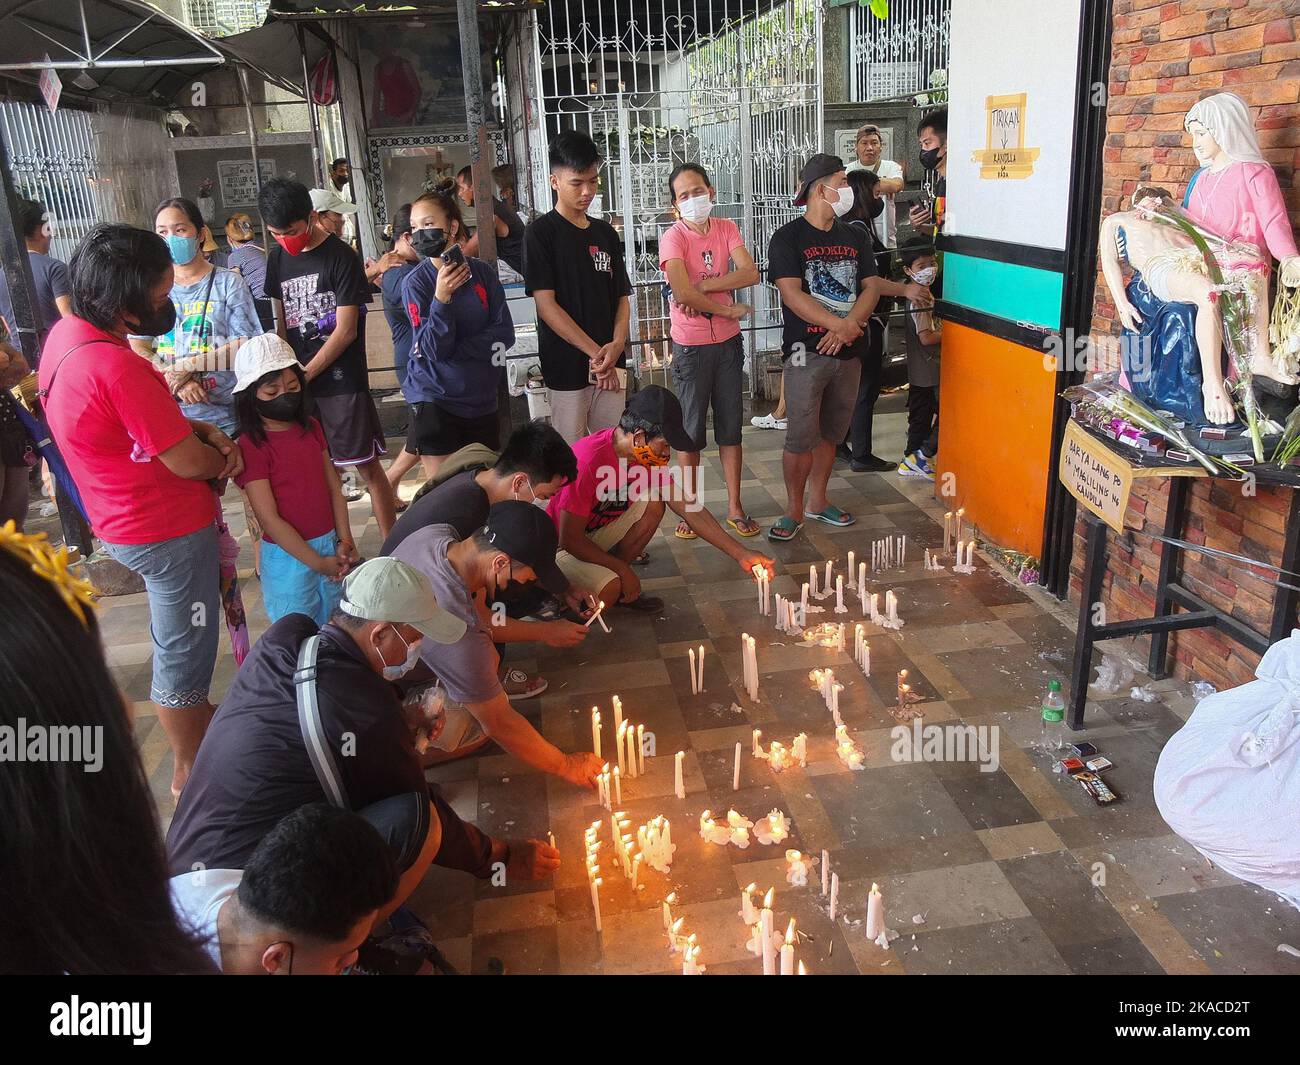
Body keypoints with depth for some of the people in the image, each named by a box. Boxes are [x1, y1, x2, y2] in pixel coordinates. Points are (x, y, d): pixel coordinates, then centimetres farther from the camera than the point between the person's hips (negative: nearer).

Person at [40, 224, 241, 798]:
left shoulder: (68, 332, -2)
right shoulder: (115, 366, -32)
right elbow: (188, 462, -24)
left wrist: (206, 432, -4)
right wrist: (224, 457, -2)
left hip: (126, 518, 9)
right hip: (165, 531, -9)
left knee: (180, 636, 28)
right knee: (184, 648, 9)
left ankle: (197, 719, 49)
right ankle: (192, 770, 28)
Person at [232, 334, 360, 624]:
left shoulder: (311, 428, 5)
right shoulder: (251, 446, -14)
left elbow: (333, 487, 8)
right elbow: (269, 518, -16)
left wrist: (345, 540, -3)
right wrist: (317, 563, -16)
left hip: (329, 545, 6)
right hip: (288, 555, -6)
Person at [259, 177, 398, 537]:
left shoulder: (341, 257, -8)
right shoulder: (278, 259, 11)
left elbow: (346, 331, -11)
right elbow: (281, 322, 16)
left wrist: (302, 376, -11)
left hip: (342, 381, -5)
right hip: (297, 382, 5)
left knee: (367, 466, -1)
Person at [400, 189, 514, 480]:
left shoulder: (483, 272, 0)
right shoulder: (416, 282, -8)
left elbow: (504, 334, -5)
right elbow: (433, 349, -15)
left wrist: (452, 351, -14)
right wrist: (441, 297, -28)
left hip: (481, 398, 4)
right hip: (436, 400, -4)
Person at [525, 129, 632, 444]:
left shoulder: (606, 233, 11)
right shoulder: (541, 233, -5)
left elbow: (622, 297, 10)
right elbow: (546, 304, -12)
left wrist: (617, 343, -11)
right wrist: (595, 352, -17)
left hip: (611, 365, 5)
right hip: (567, 368, -5)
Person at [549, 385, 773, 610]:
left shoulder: (648, 457, -8)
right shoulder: (588, 461, -33)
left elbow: (688, 507, -5)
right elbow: (570, 539, -28)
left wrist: (741, 554, -9)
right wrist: (624, 569, -18)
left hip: (593, 534, 7)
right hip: (559, 545, -7)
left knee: (652, 505, -10)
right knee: (607, 591, -31)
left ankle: (617, 587, 3)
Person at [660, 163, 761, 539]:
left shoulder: (726, 228, 3)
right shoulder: (673, 237, -11)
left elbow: (750, 273, -12)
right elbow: (683, 292, -25)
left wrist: (702, 286, -20)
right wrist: (730, 310, -15)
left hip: (728, 342, 4)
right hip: (691, 346, -4)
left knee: (731, 427, 10)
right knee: (692, 431, 5)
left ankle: (734, 507, 20)